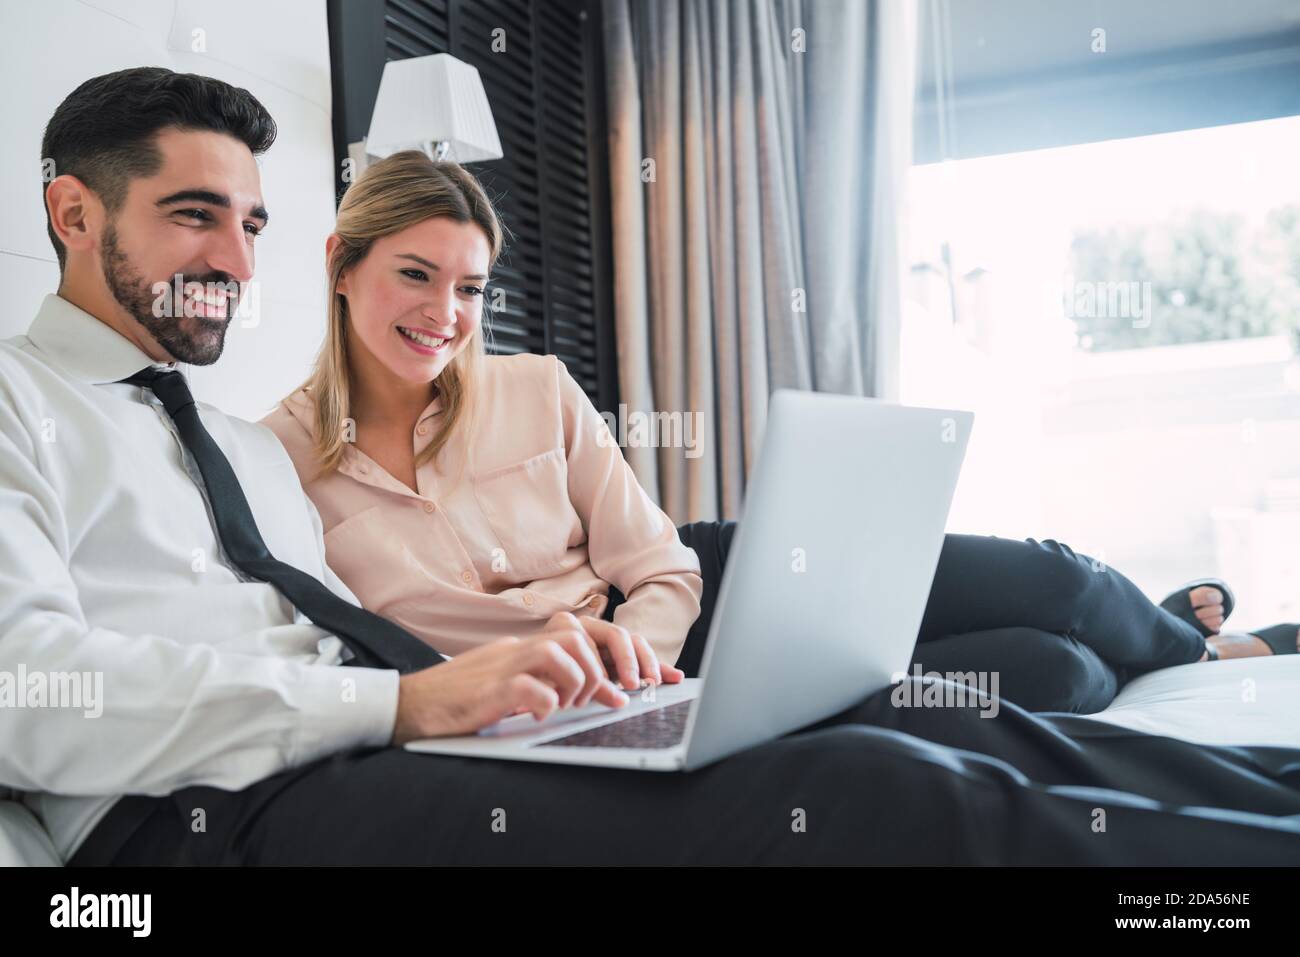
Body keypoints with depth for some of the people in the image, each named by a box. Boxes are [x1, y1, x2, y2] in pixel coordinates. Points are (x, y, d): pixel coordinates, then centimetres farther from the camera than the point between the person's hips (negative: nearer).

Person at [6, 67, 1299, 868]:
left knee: (906, 719, -9)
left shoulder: (246, 448, 27)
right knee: (862, 791, -27)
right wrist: (404, 698, -19)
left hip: (360, 754, 7)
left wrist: (515, 657, -1)